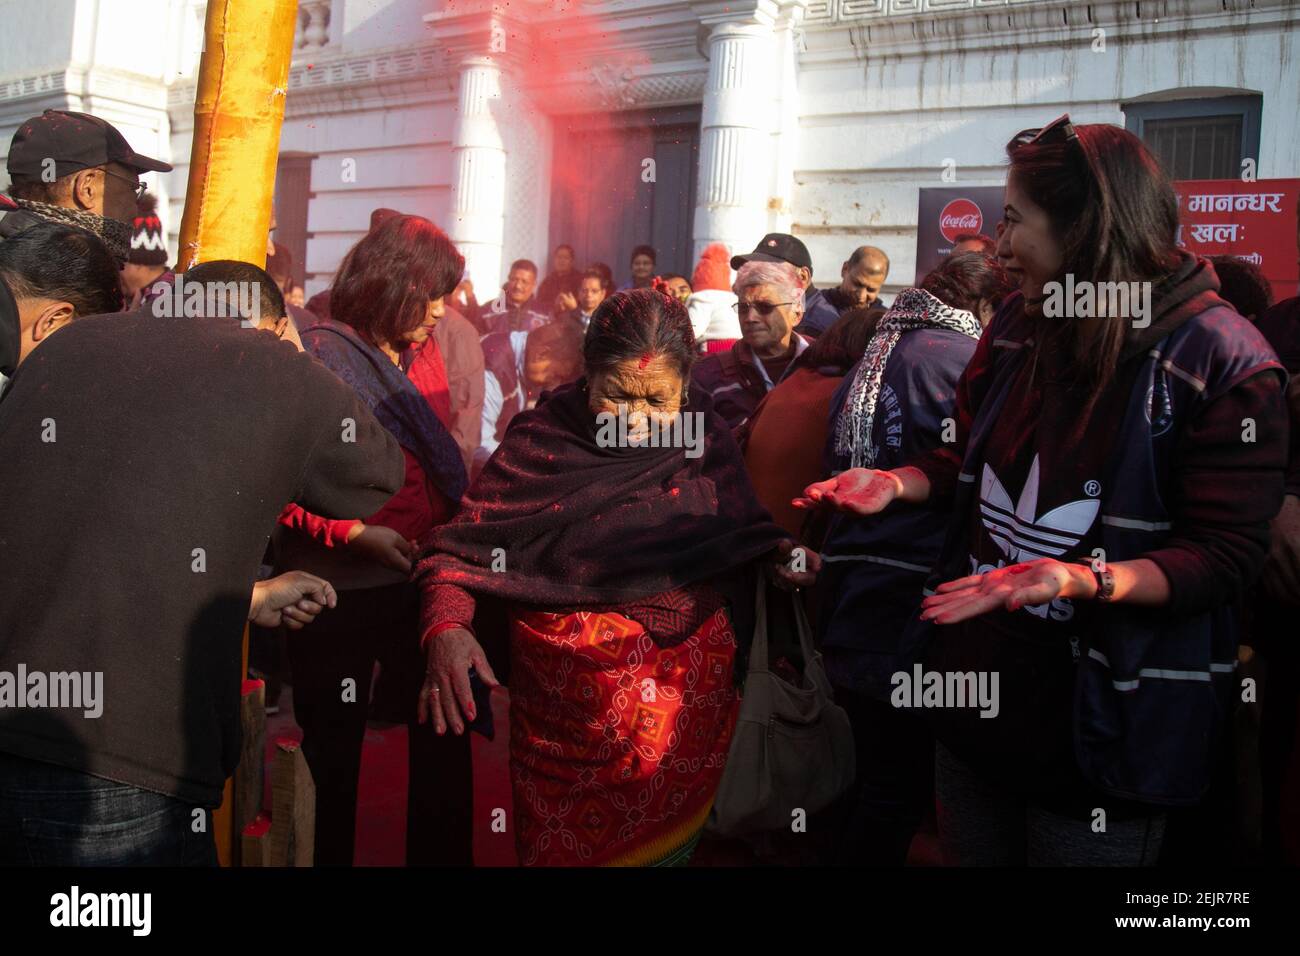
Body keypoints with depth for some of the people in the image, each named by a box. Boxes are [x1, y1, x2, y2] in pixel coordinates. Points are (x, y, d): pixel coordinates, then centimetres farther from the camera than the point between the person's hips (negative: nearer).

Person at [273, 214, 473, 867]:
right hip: (339, 589, -5)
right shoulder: (316, 356, -10)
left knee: (444, 739, 12)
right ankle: (328, 854, 29)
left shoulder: (425, 354, 9)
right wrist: (358, 533, -22)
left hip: (421, 579, 6)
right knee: (334, 752, 11)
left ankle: (443, 855, 28)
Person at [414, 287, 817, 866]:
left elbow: (741, 530, 14)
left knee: (671, 844, 18)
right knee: (567, 847, 11)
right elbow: (457, 549, -9)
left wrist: (776, 553, -6)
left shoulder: (704, 438, 2)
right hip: (570, 704, -3)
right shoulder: (542, 442, -8)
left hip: (690, 696, 3)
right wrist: (446, 629, -26)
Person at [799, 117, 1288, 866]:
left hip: (1102, 720, -6)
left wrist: (1080, 579, -33)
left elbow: (1224, 557, -18)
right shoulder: (1016, 330, 3)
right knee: (967, 849, 23)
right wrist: (895, 483, -3)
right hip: (974, 688, 6)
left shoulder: (1226, 364, -16)